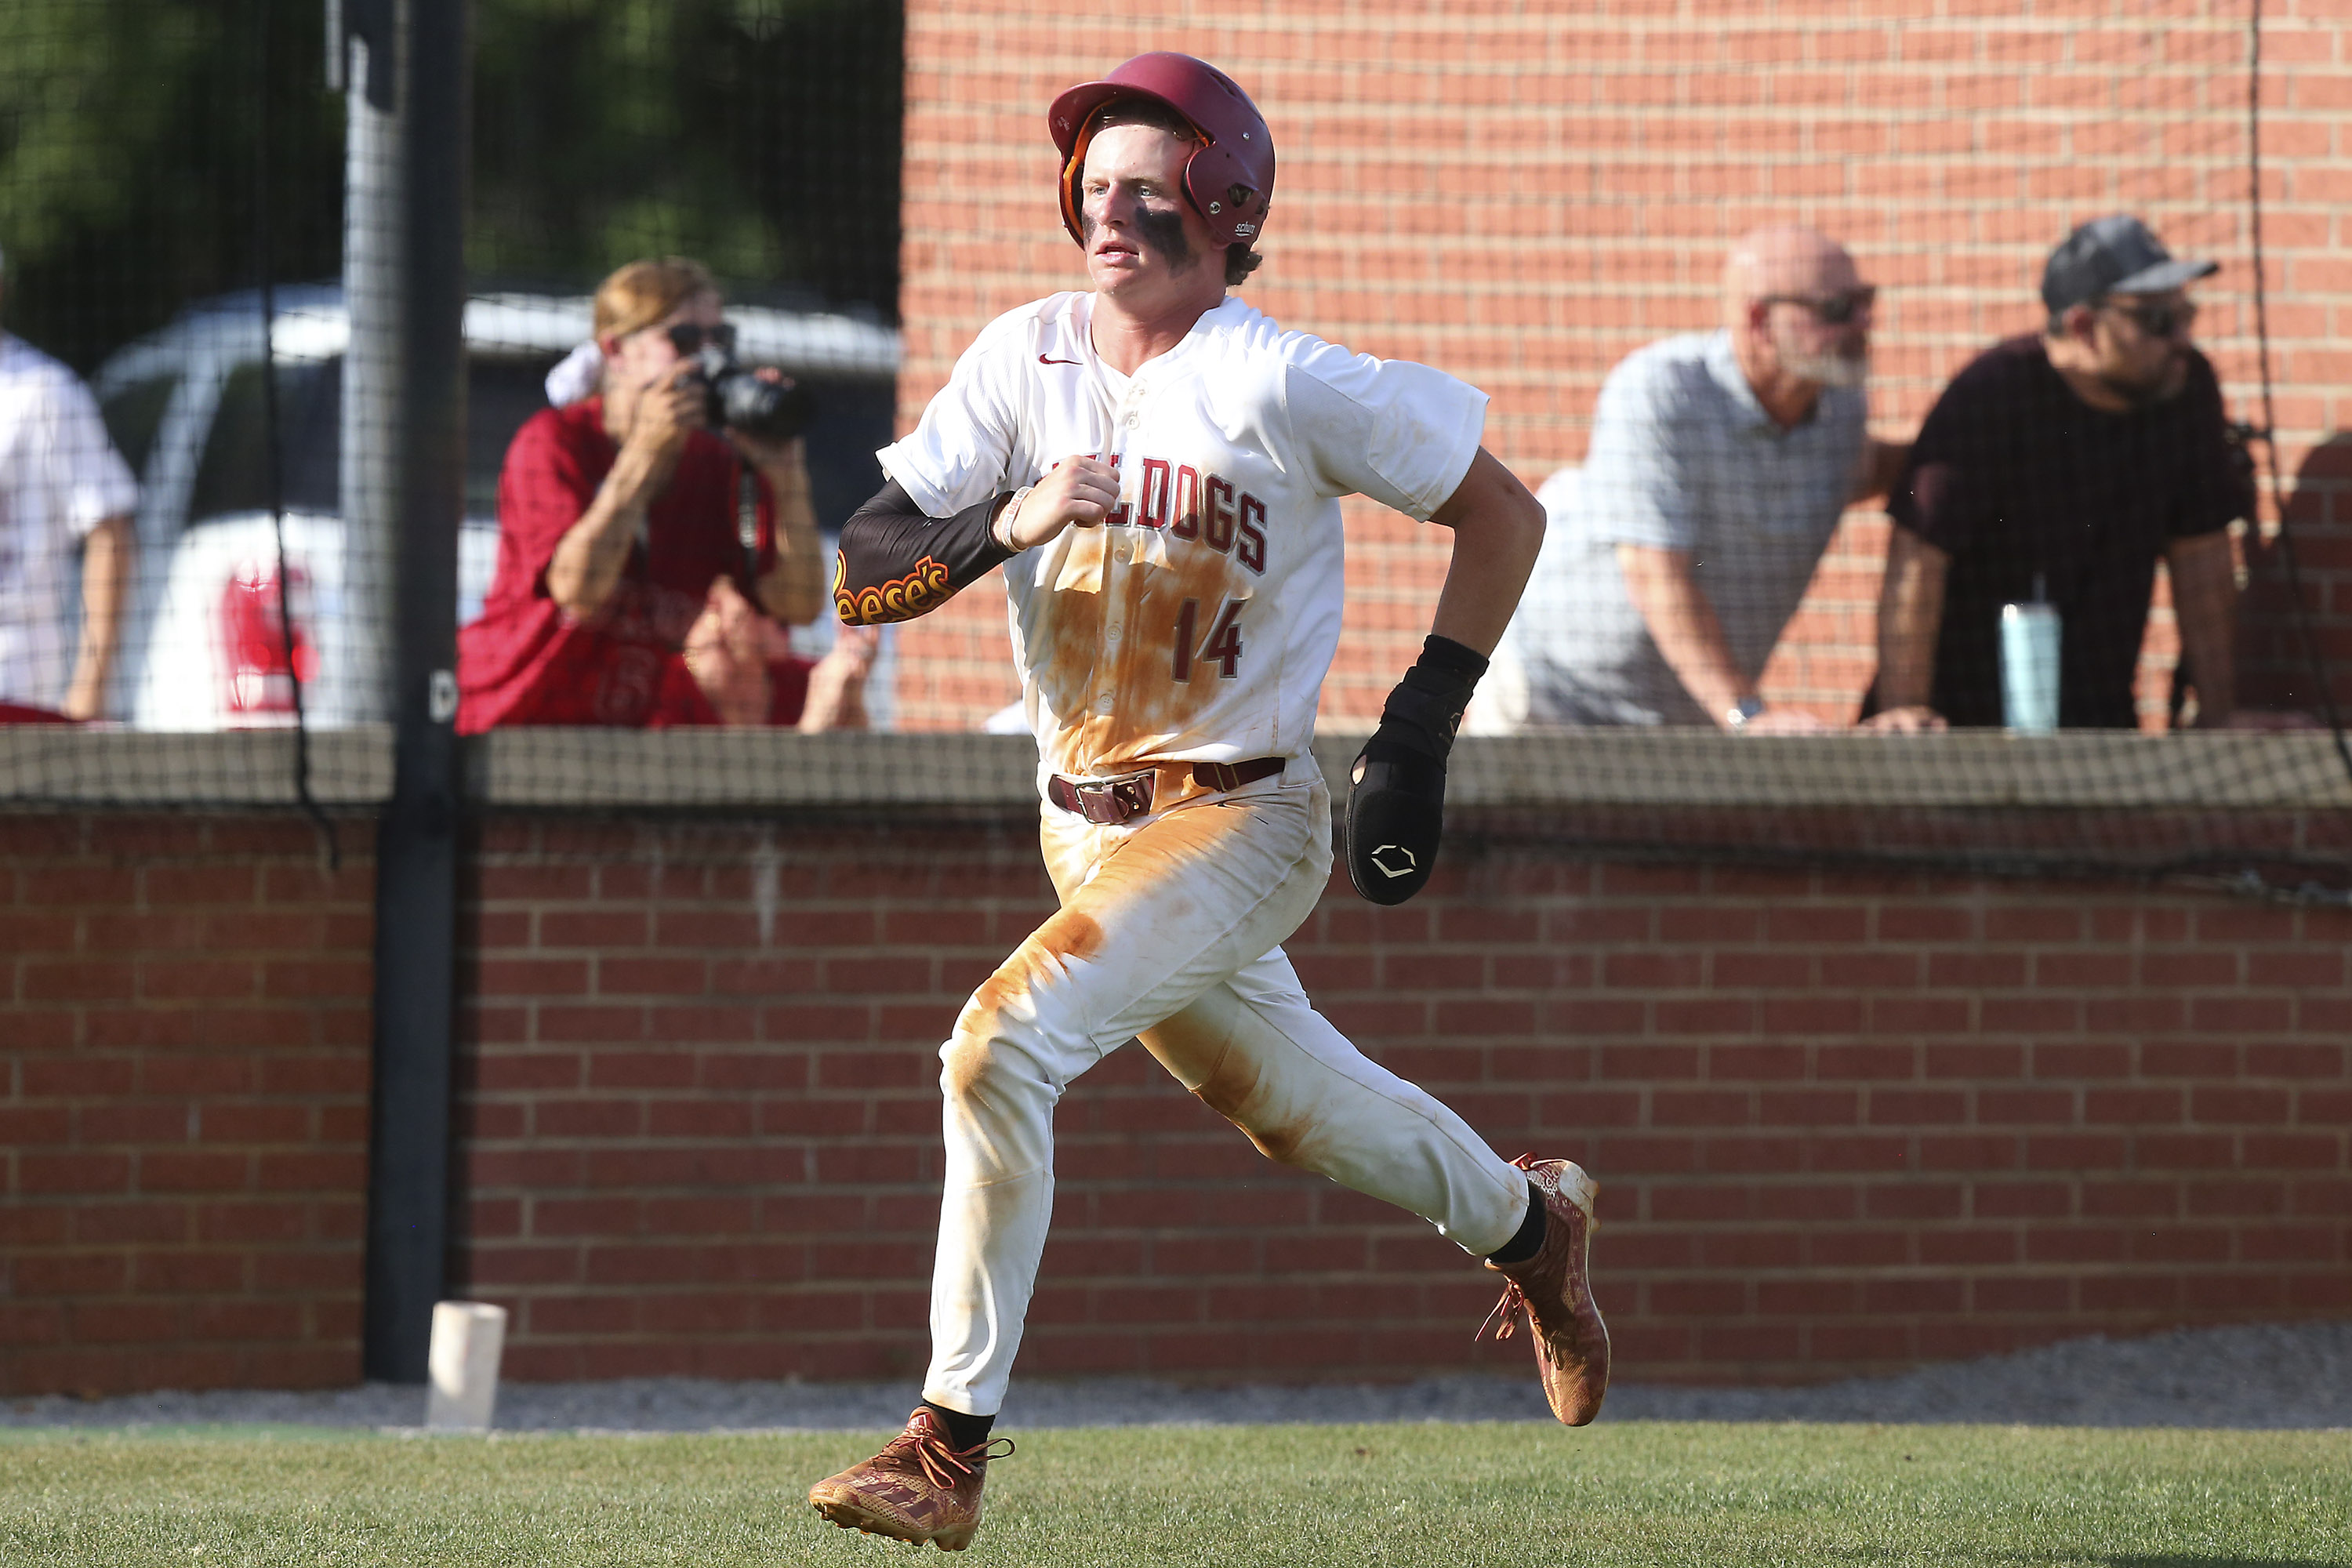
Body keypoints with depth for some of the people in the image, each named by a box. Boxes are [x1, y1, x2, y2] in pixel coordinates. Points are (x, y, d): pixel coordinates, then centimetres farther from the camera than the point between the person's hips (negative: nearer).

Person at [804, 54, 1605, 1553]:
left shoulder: (1285, 386, -15)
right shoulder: (1028, 359, -1)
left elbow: (1503, 515, -6)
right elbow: (866, 569, -5)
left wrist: (1422, 728, -11)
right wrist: (1005, 527, -25)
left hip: (1238, 823, -6)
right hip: (1084, 827, 6)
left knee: (1005, 1045, -25)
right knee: (1302, 1112, 21)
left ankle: (952, 1445, -20)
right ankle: (1528, 1220, 51)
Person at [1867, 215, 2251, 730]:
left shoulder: (2189, 387, 0)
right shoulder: (1988, 395, -17)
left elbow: (2201, 553, 6)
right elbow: (1917, 560, -21)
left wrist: (2219, 711, 4)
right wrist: (1904, 712, -26)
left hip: (2101, 722, 5)